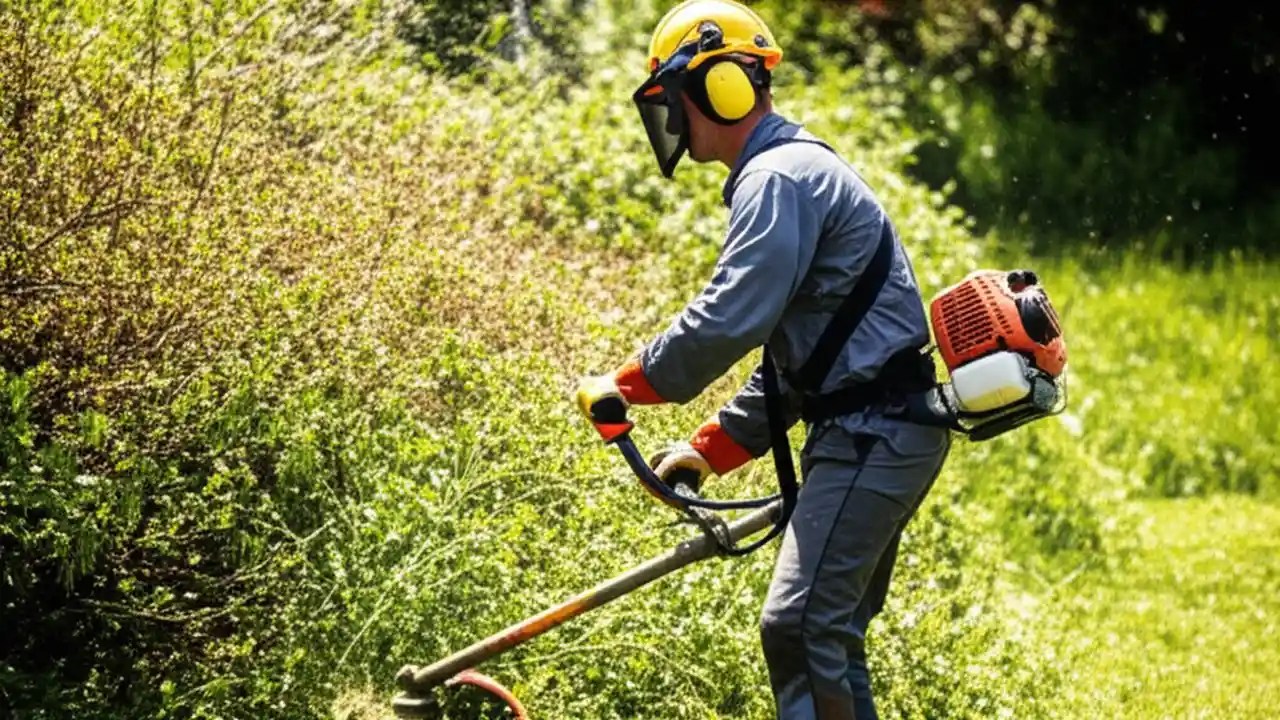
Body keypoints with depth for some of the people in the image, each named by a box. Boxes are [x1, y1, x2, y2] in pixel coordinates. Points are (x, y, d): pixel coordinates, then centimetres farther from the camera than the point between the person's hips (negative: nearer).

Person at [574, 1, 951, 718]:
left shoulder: (779, 178, -13)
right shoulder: (792, 171, 21)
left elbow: (728, 318, -23)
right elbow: (787, 350, 25)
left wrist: (624, 386, -10)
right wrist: (711, 449, 19)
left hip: (873, 435, -11)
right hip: (872, 433, 11)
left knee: (798, 627, -15)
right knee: (831, 631, 14)